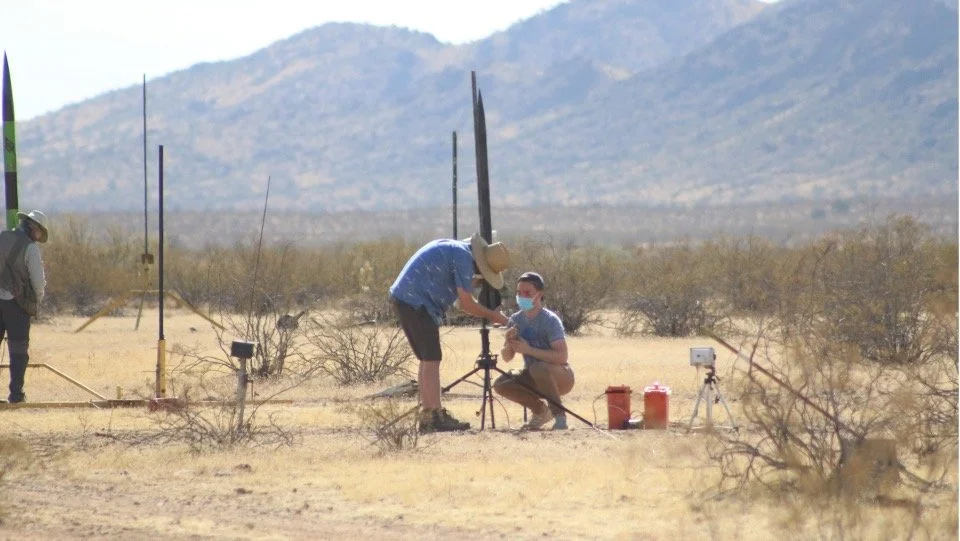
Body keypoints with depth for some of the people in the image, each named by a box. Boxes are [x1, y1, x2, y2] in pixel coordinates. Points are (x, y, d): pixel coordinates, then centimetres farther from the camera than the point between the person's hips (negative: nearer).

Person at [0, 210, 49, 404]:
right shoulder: (30, 247, -9)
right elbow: (38, 280, -9)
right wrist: (38, 299, 12)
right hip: (16, 302, -5)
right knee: (18, 349, 4)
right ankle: (16, 393, 1)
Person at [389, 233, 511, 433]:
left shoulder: (451, 248, 18)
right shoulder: (463, 258, -12)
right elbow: (467, 304, -11)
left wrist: (475, 281, 16)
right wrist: (493, 315, 2)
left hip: (402, 299, 10)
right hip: (417, 302, -10)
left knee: (427, 360, 12)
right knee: (431, 360, -8)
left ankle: (427, 416, 12)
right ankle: (436, 417, -10)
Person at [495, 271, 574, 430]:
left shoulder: (550, 320, -19)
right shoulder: (516, 320, 0)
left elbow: (561, 357, -28)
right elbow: (506, 357, 3)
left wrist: (528, 350, -31)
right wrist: (509, 343, -20)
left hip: (561, 377, -6)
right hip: (534, 377, 7)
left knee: (538, 368, -38)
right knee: (501, 384, -16)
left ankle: (558, 413, -18)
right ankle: (540, 410, 5)